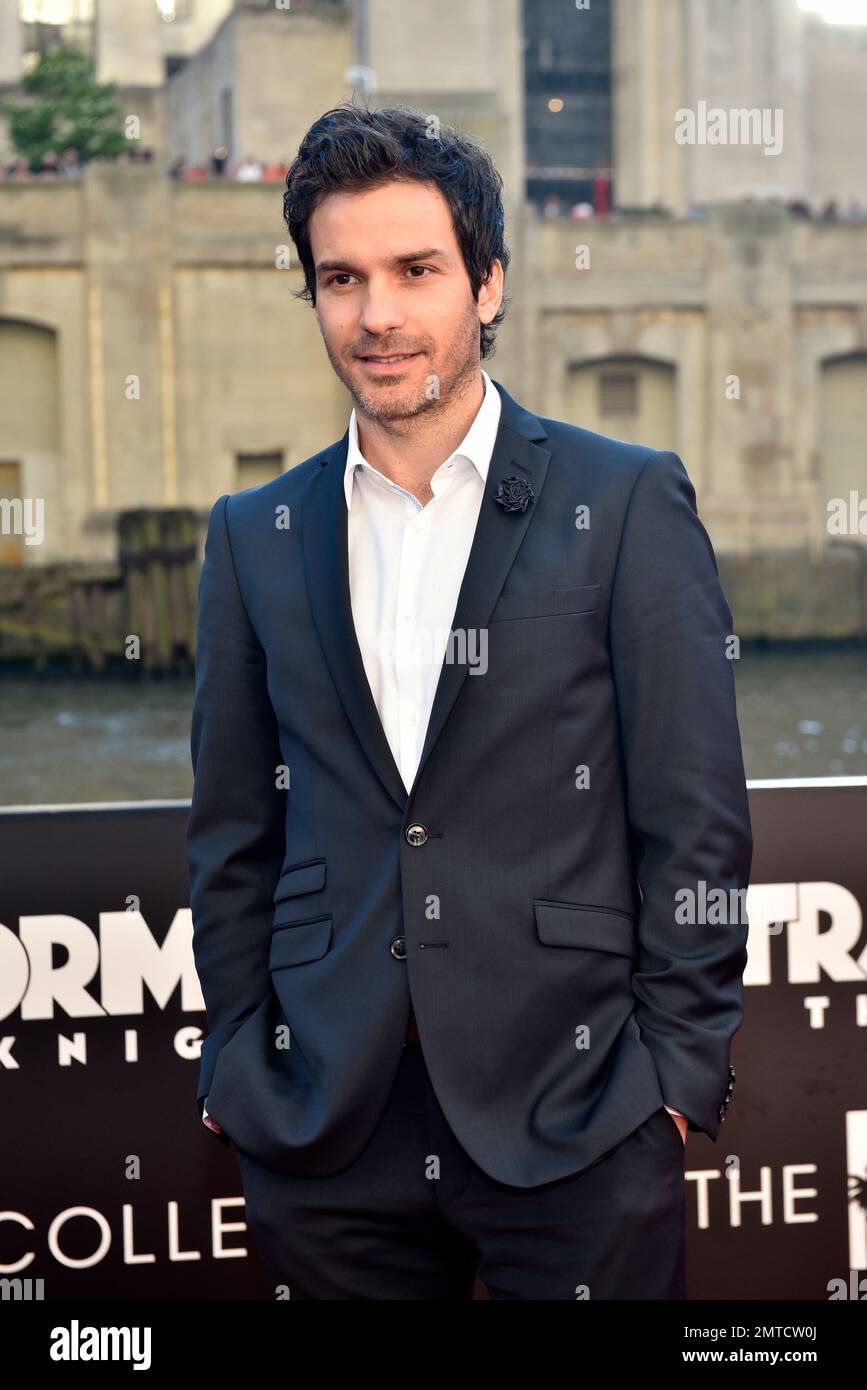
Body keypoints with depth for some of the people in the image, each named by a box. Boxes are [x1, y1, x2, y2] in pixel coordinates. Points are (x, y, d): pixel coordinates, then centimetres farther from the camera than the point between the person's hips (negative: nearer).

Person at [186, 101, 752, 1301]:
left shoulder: (630, 503, -1)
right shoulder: (253, 536, 8)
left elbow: (696, 819, -2)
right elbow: (234, 834, 12)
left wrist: (677, 1070, -6)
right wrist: (236, 1060, 6)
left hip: (576, 1117, -2)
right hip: (323, 1129, 3)